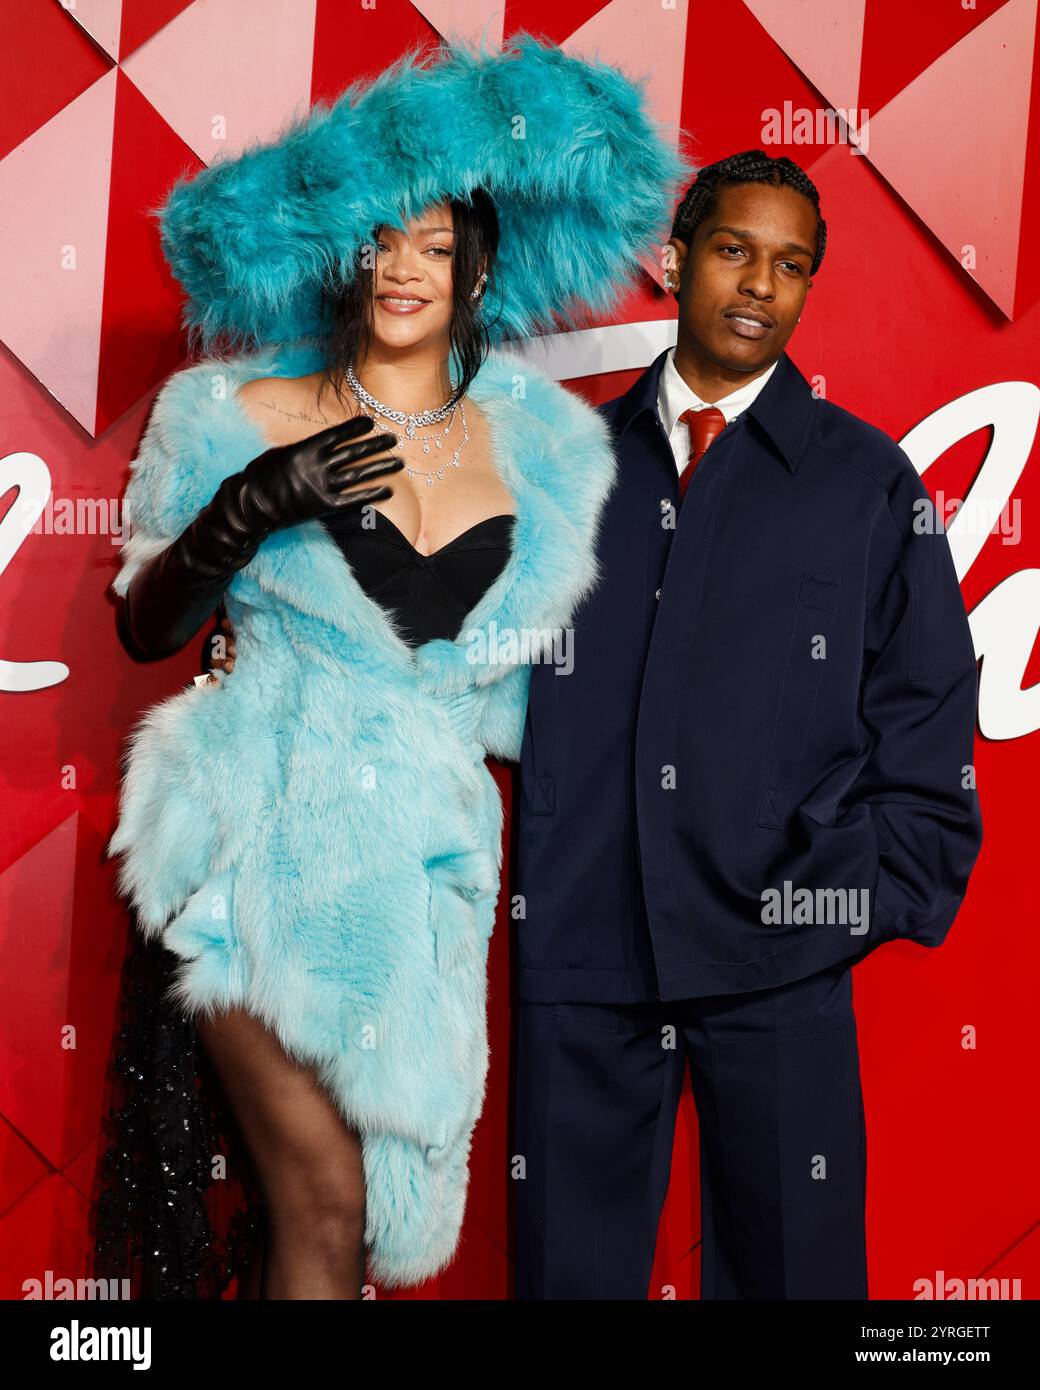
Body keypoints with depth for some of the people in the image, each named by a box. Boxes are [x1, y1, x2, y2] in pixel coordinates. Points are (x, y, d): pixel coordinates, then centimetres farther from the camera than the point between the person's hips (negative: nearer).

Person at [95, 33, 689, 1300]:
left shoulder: (533, 443, 9)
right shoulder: (252, 417, -1)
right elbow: (144, 630, -1)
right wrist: (246, 510, -16)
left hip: (428, 852, 4)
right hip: (272, 845, -3)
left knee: (388, 1184, 6)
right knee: (324, 1204, -7)